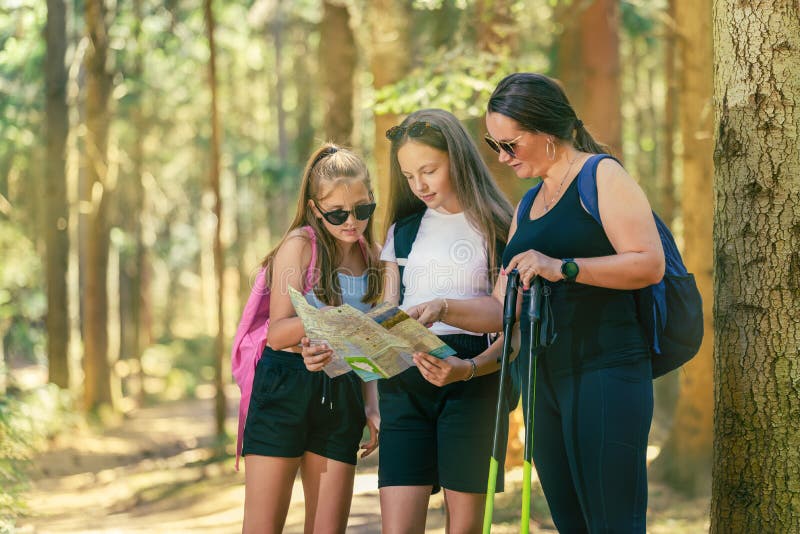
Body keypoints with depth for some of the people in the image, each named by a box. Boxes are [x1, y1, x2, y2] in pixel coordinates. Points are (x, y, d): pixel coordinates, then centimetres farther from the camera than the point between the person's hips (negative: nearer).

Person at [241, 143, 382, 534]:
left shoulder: (373, 257, 11)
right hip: (286, 388, -5)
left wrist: (371, 407, 7)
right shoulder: (300, 245, -5)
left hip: (342, 395, 5)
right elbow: (277, 333, -13)